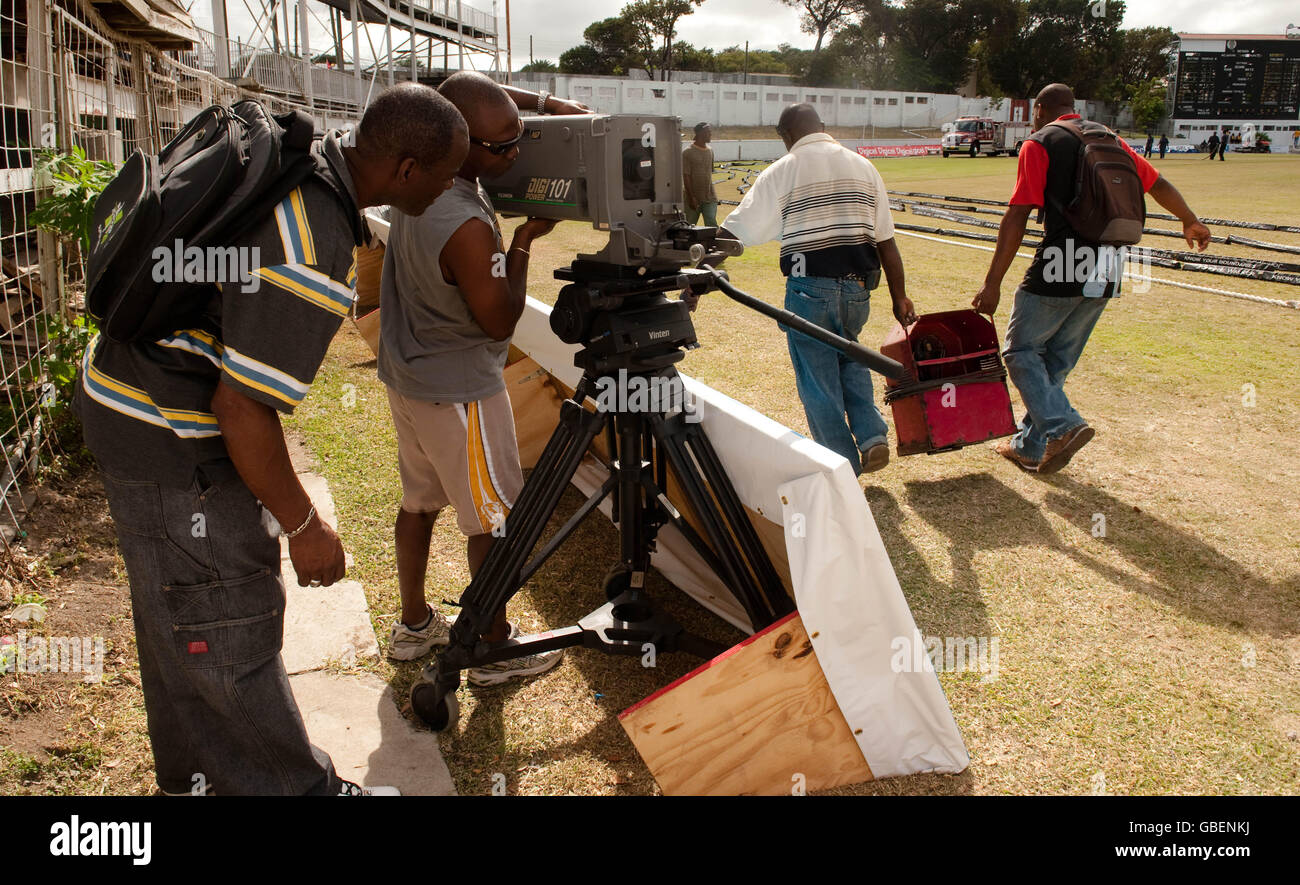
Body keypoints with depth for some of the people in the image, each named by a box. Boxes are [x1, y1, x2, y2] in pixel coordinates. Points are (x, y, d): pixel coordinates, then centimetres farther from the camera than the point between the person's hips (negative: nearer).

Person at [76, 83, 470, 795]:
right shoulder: (315, 256, -31)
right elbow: (243, 408, -29)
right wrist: (304, 526, -16)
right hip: (169, 439, -10)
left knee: (178, 619, 23)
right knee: (229, 634, 3)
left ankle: (194, 776, 43)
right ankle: (298, 789, 21)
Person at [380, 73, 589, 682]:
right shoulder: (467, 228, -31)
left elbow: (472, 92, 15)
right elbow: (499, 322, -18)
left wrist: (543, 101, 4)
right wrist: (524, 240, -13)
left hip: (407, 374, 9)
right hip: (460, 391, -9)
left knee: (419, 501, 20)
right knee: (495, 519, 5)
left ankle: (414, 625, 35)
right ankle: (496, 649, 19)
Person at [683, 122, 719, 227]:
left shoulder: (710, 150, 11)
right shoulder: (688, 152, -8)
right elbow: (686, 176, -12)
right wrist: (691, 197, -17)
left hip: (709, 198, 4)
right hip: (693, 198, -4)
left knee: (712, 225, -8)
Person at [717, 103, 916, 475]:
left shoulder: (781, 172, -1)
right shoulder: (863, 167, 12)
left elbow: (732, 234, -7)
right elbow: (886, 242, 11)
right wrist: (899, 297, 16)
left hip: (810, 289, -5)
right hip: (858, 287, 5)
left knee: (818, 382, 8)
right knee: (849, 359, 28)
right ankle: (872, 437, 13)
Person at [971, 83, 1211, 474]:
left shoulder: (1040, 144, -1)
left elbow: (1017, 217, -10)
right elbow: (1159, 185, 27)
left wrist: (992, 283, -11)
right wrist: (1191, 222, 45)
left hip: (1061, 266, -7)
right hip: (1106, 274, 7)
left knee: (1020, 350, 6)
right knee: (1057, 360, 16)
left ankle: (1062, 425, -13)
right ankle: (1032, 447, 22)